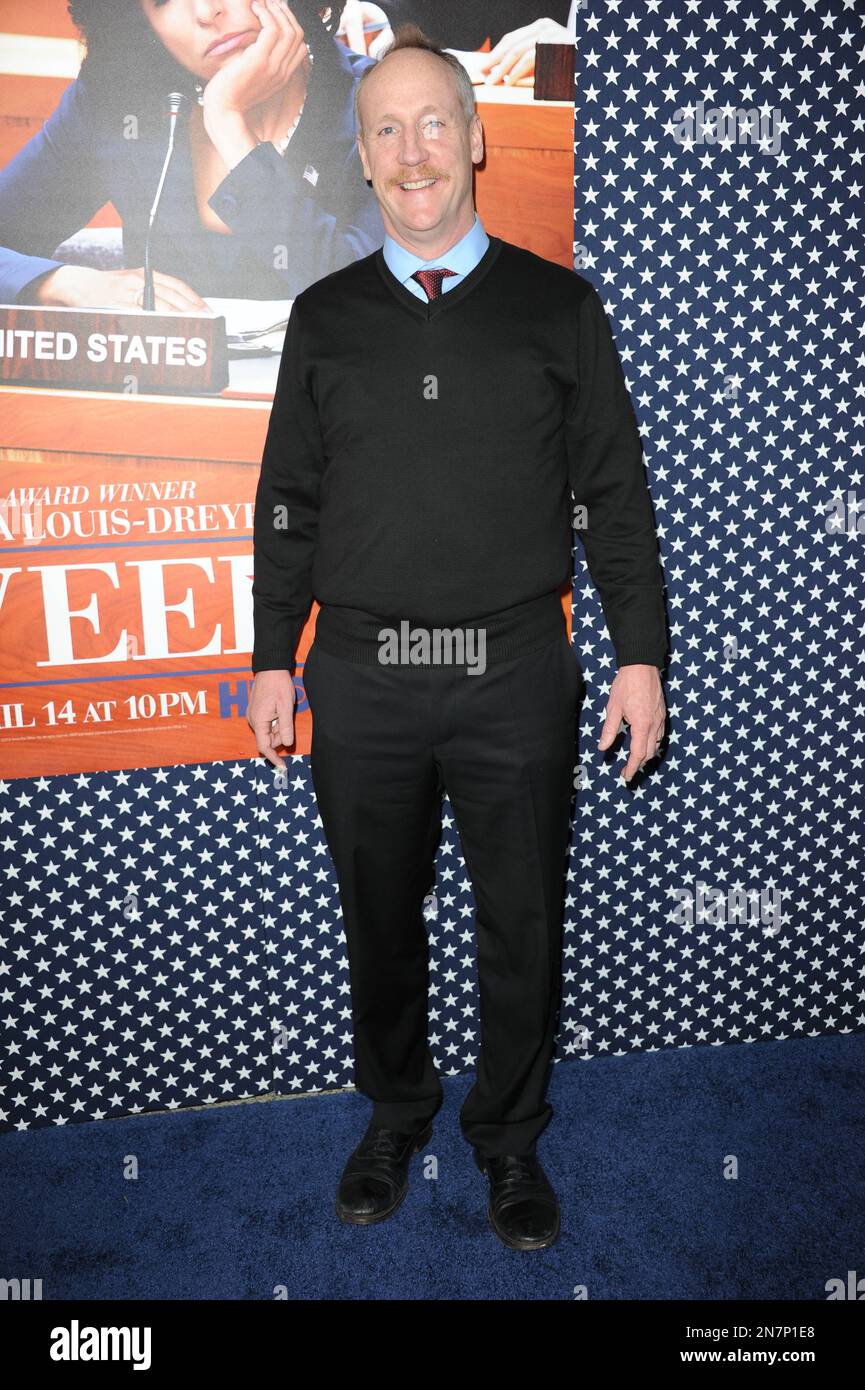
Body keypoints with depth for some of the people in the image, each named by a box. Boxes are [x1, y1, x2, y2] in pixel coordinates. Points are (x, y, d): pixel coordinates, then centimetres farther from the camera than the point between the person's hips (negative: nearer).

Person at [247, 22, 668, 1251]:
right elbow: (287, 502, 10)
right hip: (361, 677, 2)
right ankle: (396, 1114, 39)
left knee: (522, 926, 9)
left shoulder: (558, 307, 5)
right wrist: (275, 660, 7)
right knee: (379, 919, 14)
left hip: (514, 675, -1)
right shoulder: (324, 317, 8)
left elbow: (613, 493, 4)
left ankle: (510, 1137, 34)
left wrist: (641, 654, -1)